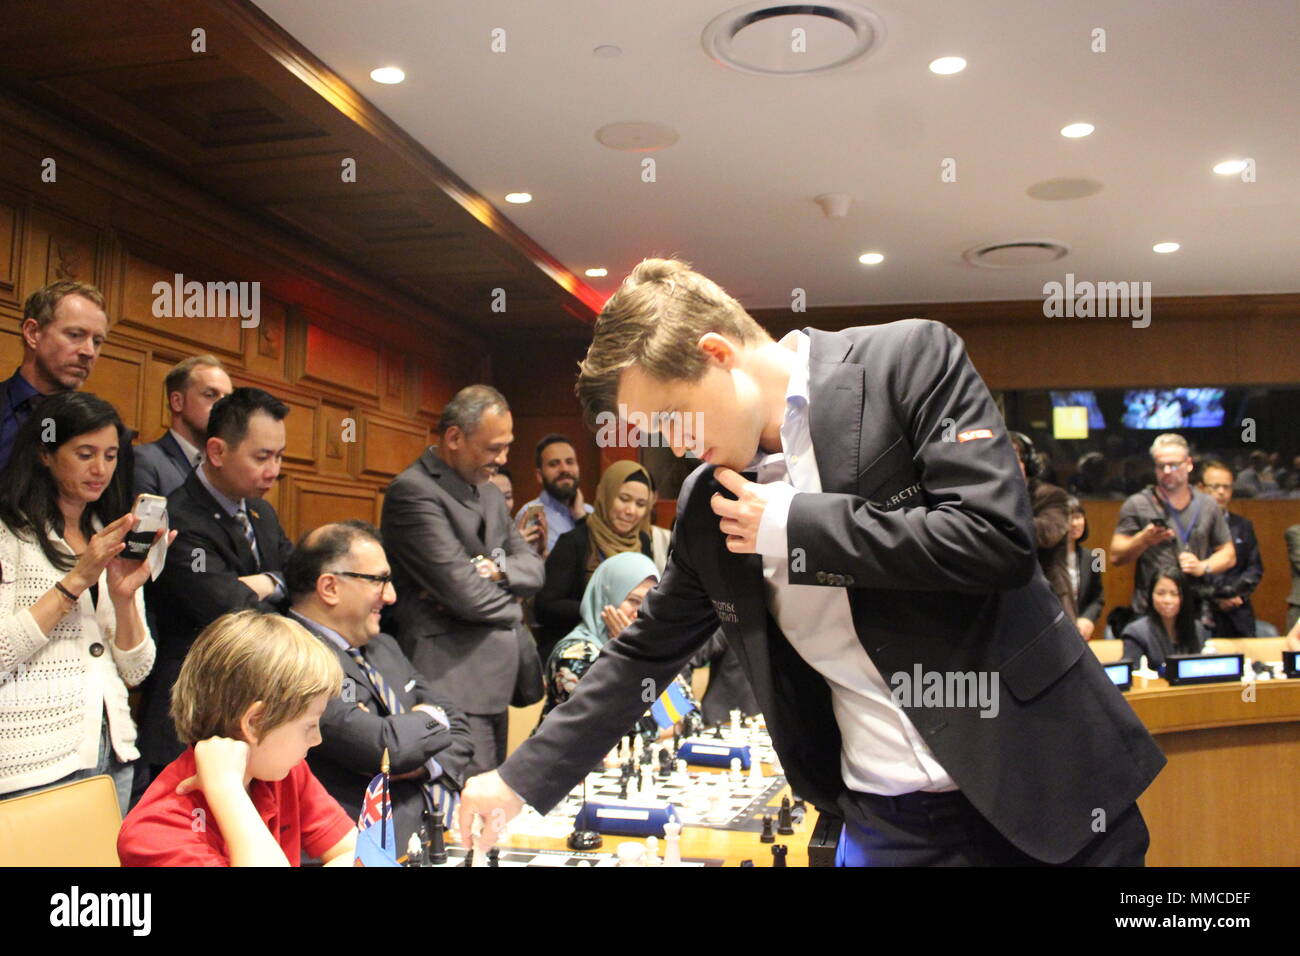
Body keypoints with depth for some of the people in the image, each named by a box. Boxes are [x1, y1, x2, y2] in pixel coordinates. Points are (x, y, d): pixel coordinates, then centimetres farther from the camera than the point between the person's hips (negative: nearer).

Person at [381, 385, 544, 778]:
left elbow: (535, 568, 14)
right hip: (454, 682, -9)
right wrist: (512, 608, 0)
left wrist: (499, 568, -8)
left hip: (495, 679, 9)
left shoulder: (489, 493, 16)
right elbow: (465, 594, -20)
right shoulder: (413, 491, -13)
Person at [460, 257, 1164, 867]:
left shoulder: (909, 360, -11)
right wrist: (523, 779, 13)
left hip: (1041, 786, -4)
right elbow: (646, 654, 13)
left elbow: (997, 537, -20)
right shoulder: (706, 505, 3)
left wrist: (793, 525, -16)